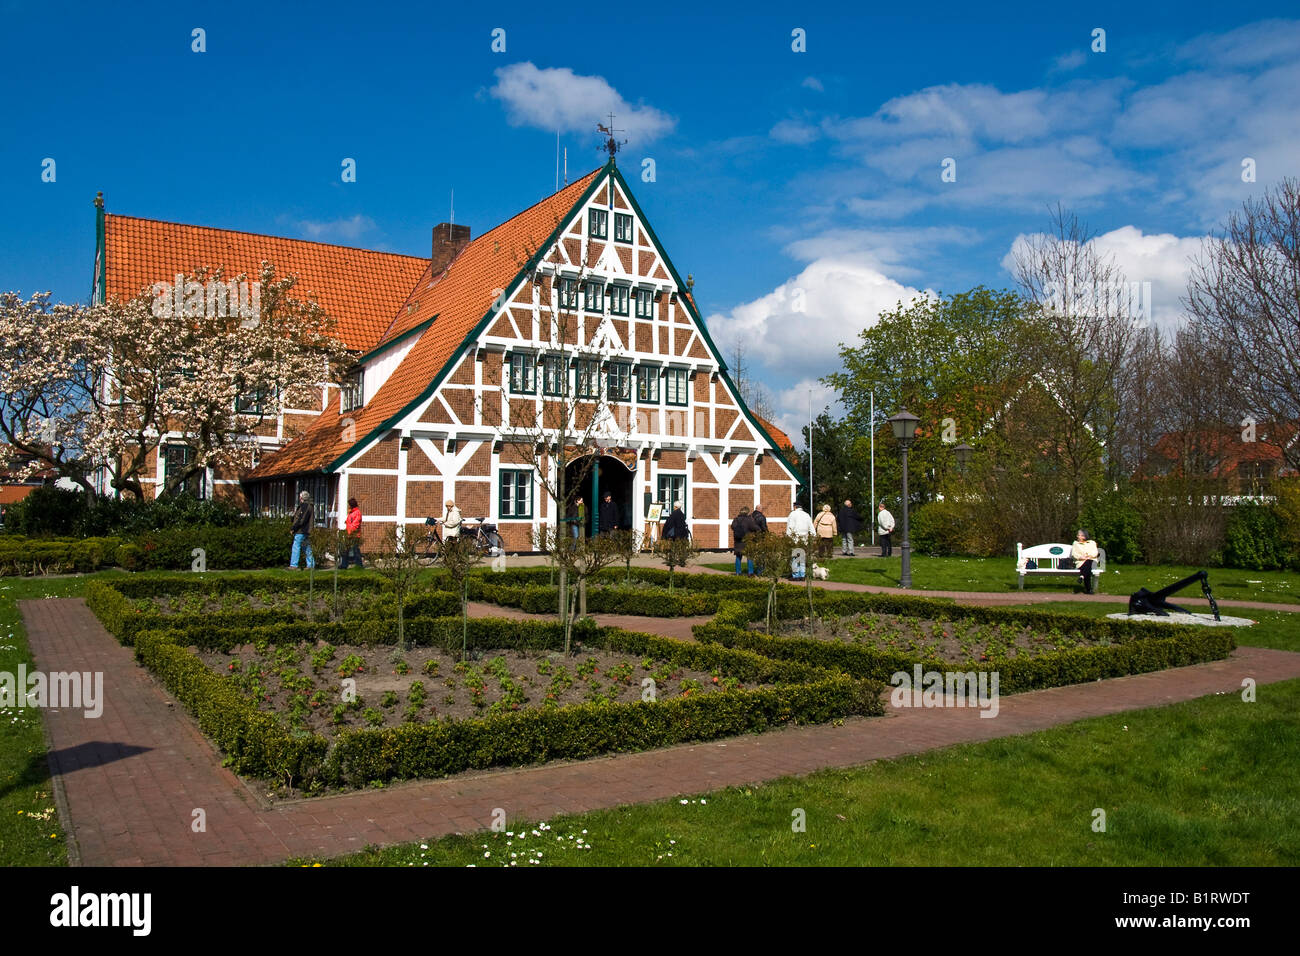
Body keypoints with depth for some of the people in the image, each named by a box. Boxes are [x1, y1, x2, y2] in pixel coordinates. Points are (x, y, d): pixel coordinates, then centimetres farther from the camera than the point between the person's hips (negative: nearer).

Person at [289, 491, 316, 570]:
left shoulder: (304, 506, -14)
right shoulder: (310, 506, 17)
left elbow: (301, 520, -19)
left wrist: (293, 528, -14)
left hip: (301, 531, -10)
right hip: (307, 531, 10)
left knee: (296, 548, -8)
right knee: (307, 548, 12)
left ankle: (293, 565, -9)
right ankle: (311, 565, 14)